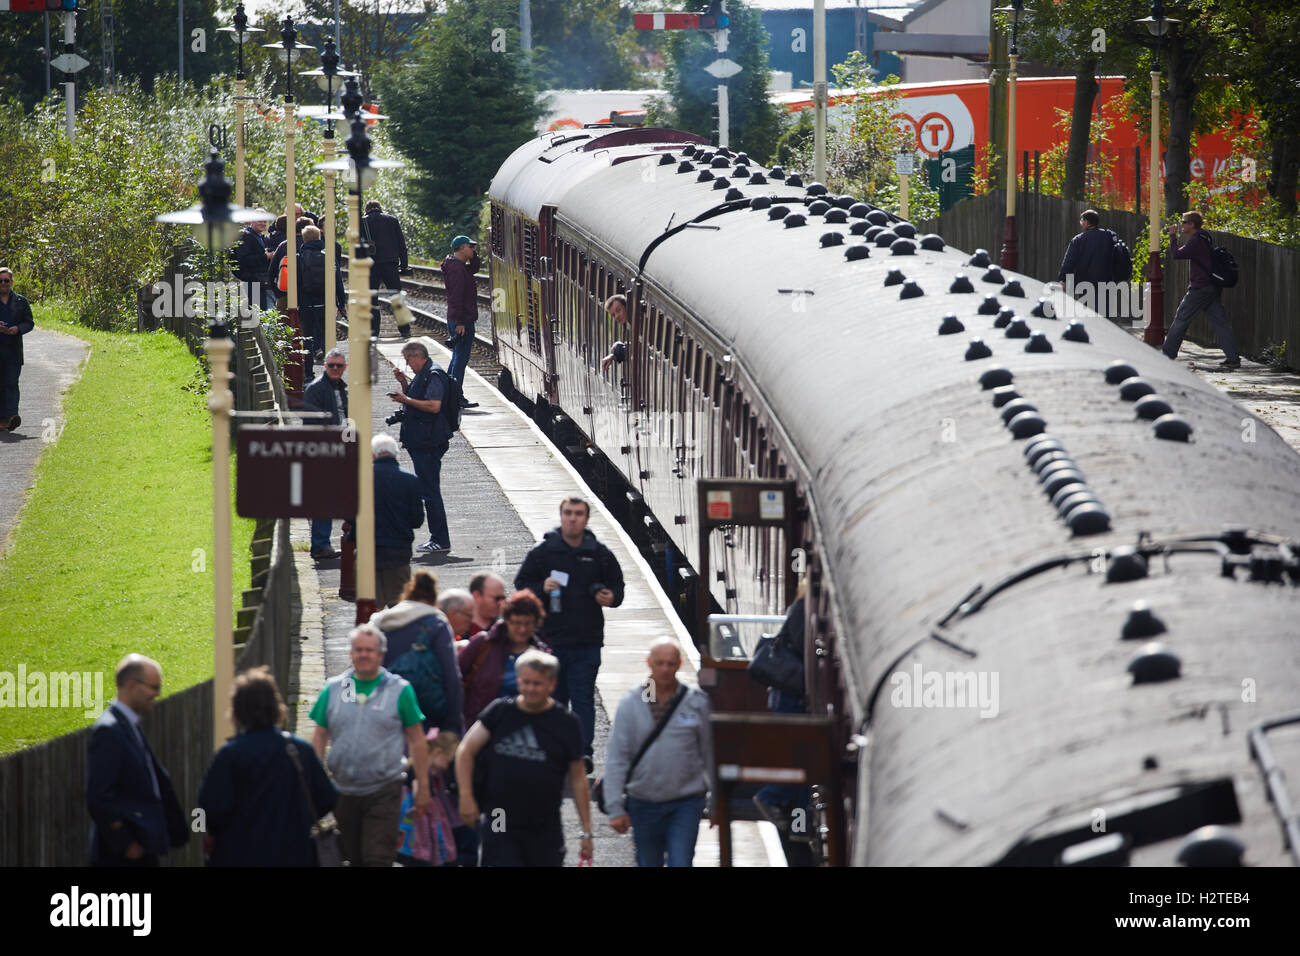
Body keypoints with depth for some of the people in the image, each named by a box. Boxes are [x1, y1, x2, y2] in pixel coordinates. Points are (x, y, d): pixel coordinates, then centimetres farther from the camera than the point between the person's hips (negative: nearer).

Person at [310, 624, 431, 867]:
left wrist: (423, 786, 0)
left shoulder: (399, 690, -1)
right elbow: (319, 737, 9)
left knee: (378, 858, -10)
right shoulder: (333, 689, 6)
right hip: (343, 790, 3)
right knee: (352, 858, 11)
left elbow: (416, 740, 2)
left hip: (383, 791, -3)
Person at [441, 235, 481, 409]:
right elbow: (456, 297, -23)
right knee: (461, 357, -7)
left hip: (456, 320, 11)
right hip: (462, 321, -11)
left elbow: (475, 268, 32)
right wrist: (460, 322, -25)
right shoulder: (457, 268, -18)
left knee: (458, 357, 19)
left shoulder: (458, 266, 13)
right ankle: (457, 398, -6)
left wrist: (474, 254, 13)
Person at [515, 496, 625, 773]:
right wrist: (541, 589, -12)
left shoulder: (600, 555, 6)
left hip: (587, 642, -1)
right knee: (553, 698, 8)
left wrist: (610, 598, -5)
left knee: (583, 698, -7)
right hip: (550, 640, 1)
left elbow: (617, 585, 17)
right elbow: (521, 584, 8)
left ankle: (584, 750, -10)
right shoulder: (543, 551, 4)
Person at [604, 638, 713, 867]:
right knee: (648, 863, 13)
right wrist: (615, 807, -5)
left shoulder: (697, 702, -1)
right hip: (644, 803, 2)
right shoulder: (632, 704, -1)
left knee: (680, 863, -13)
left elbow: (710, 752, 8)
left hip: (686, 803, -2)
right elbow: (616, 759, -1)